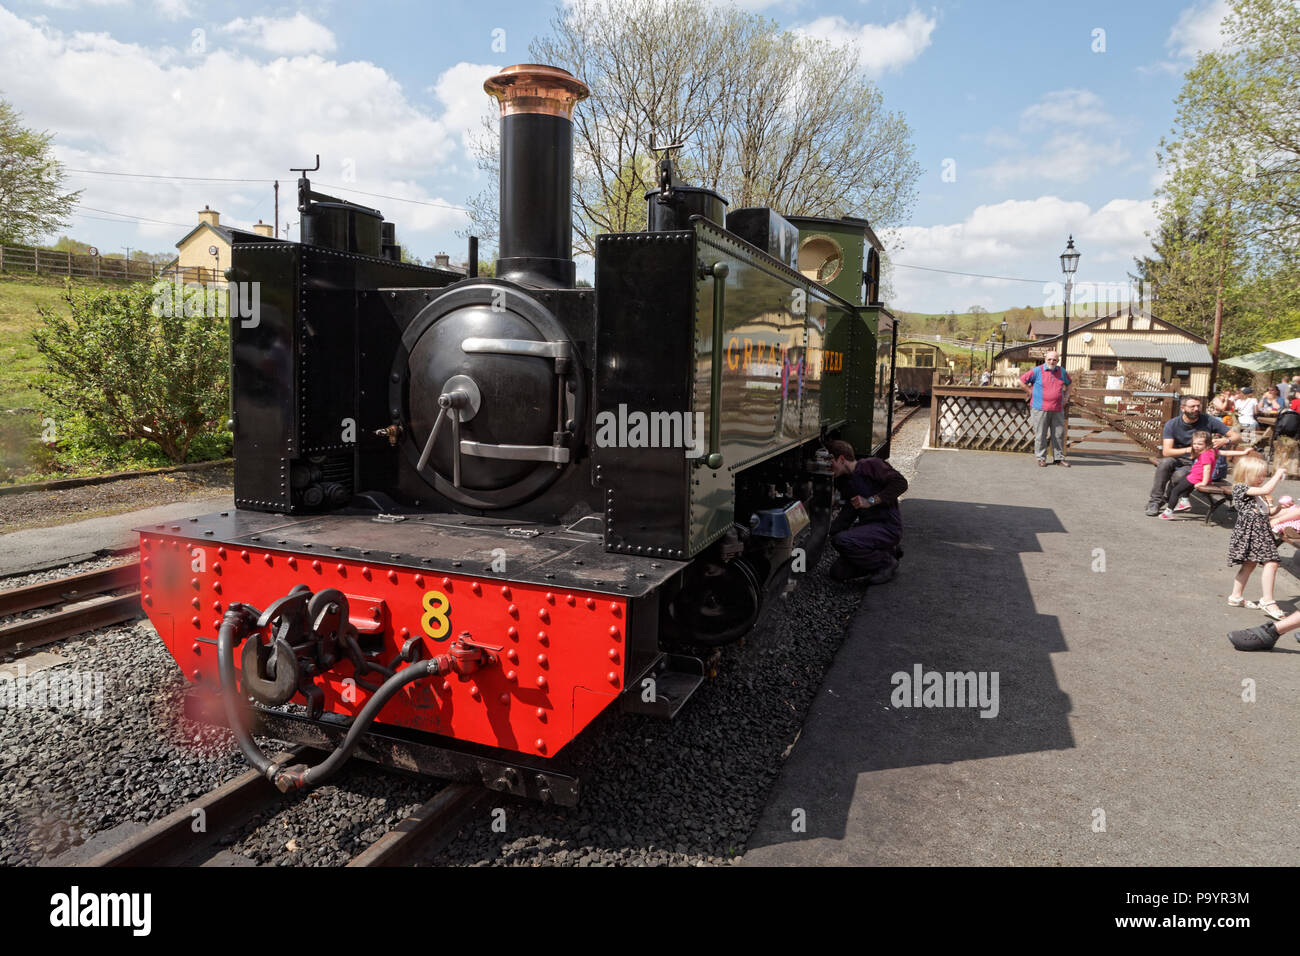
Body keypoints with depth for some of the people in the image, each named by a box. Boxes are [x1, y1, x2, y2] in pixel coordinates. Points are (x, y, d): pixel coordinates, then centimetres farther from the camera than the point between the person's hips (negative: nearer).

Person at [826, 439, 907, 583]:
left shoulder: (870, 465, -11)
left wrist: (871, 501, -21)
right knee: (838, 572, 2)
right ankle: (889, 552, 13)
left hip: (888, 527, -9)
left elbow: (901, 483, -18)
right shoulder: (844, 480, 14)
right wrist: (830, 531, 6)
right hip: (867, 526, 9)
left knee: (841, 541, -30)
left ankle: (886, 562, -7)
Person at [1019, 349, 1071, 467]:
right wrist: (1031, 393, 1)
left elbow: (1069, 383, 30)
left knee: (1059, 434, 6)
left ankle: (1059, 458, 15)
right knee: (1040, 435, -1)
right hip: (1040, 409, -4)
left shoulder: (1062, 371, 11)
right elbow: (1022, 381, 1)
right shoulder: (1037, 371, -3)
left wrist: (1066, 396, 18)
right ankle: (1041, 458, 7)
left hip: (1058, 410, 4)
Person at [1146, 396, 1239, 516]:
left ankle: (1169, 504, -8)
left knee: (1179, 475, -33)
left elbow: (1237, 436, -3)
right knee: (1165, 462, -33)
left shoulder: (1208, 420, -6)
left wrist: (1225, 441, -27)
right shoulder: (1172, 424, -7)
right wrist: (1189, 449, -34)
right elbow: (1166, 452, -18)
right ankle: (1155, 501, -23)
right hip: (1178, 459, 1)